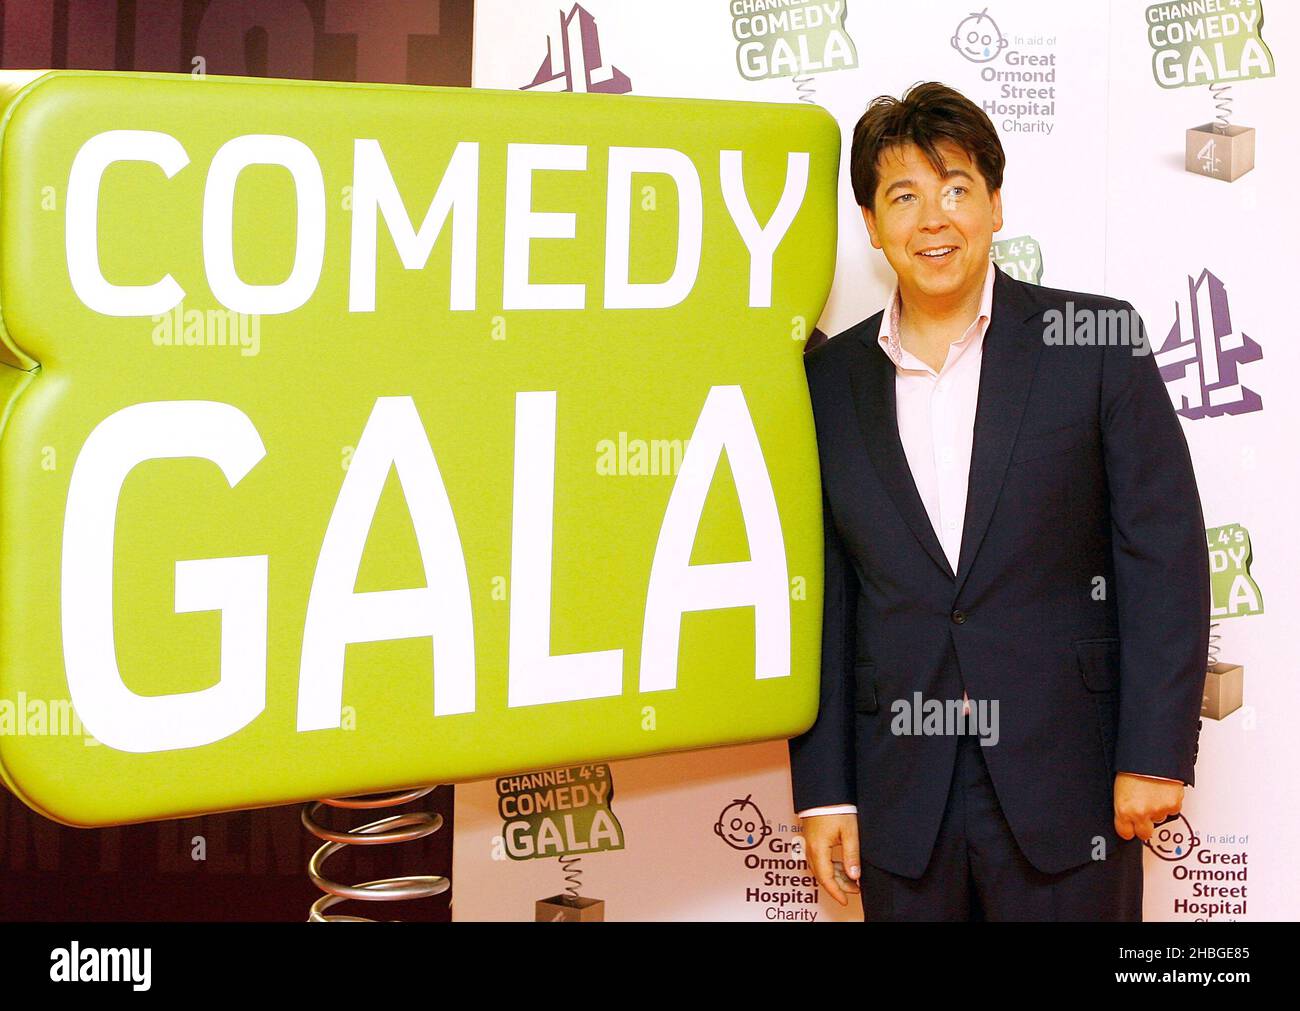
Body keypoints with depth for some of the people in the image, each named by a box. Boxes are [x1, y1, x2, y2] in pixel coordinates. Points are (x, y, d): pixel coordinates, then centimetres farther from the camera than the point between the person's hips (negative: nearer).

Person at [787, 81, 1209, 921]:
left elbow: (1165, 554, -4)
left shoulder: (1095, 343, -2)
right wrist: (823, 790, 4)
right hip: (902, 800, 2)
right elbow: (822, 600, 8)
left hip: (1064, 781, -2)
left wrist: (1155, 754, -9)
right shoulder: (830, 380, 6)